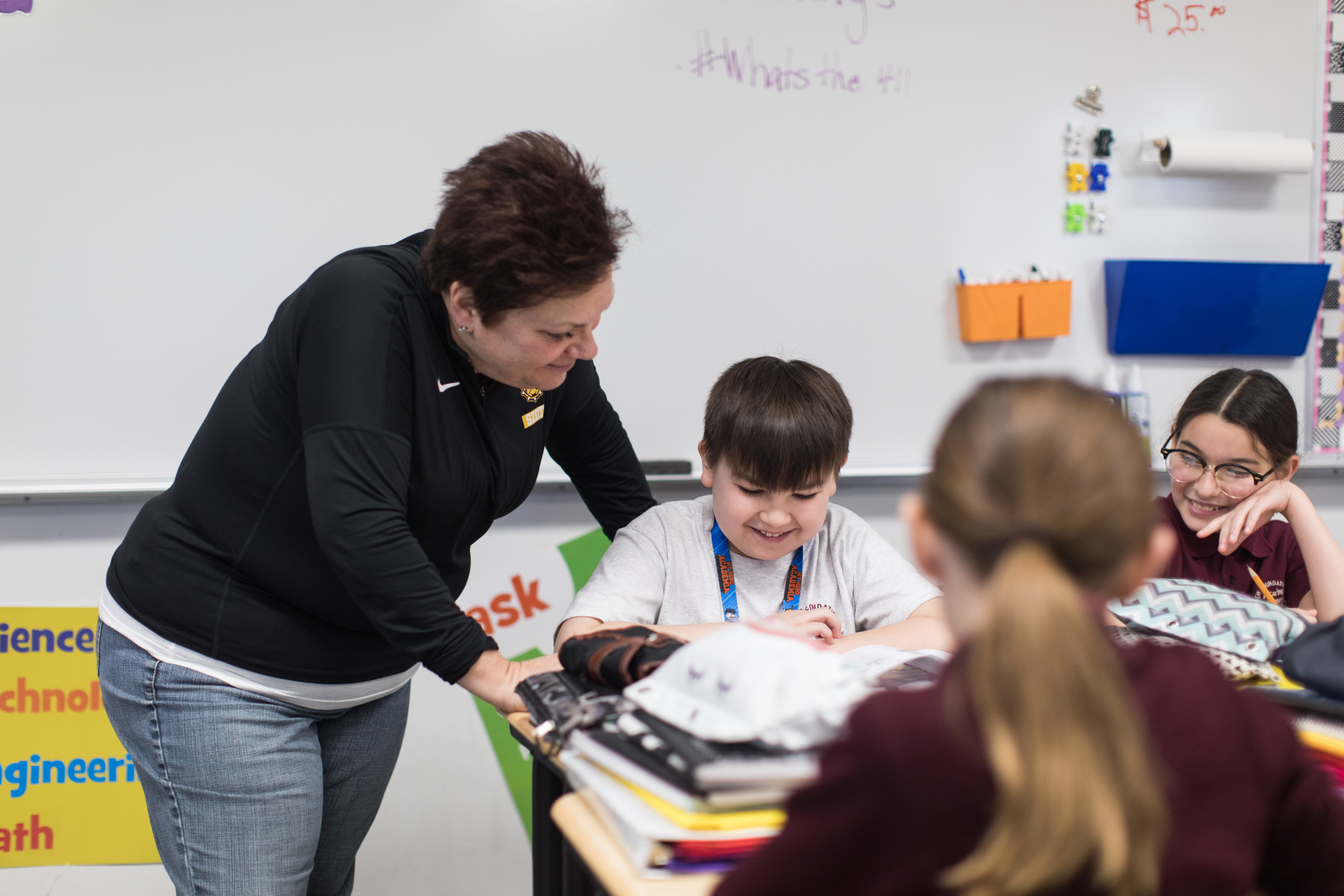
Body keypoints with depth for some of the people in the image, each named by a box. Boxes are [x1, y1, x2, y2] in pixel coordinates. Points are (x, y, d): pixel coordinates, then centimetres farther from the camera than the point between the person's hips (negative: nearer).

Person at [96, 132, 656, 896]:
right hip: (220, 673, -7)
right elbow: (356, 521, -35)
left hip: (372, 673, 7)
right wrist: (483, 667, -31)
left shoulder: (547, 344, -6)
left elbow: (601, 457, 14)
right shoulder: (364, 304, -27)